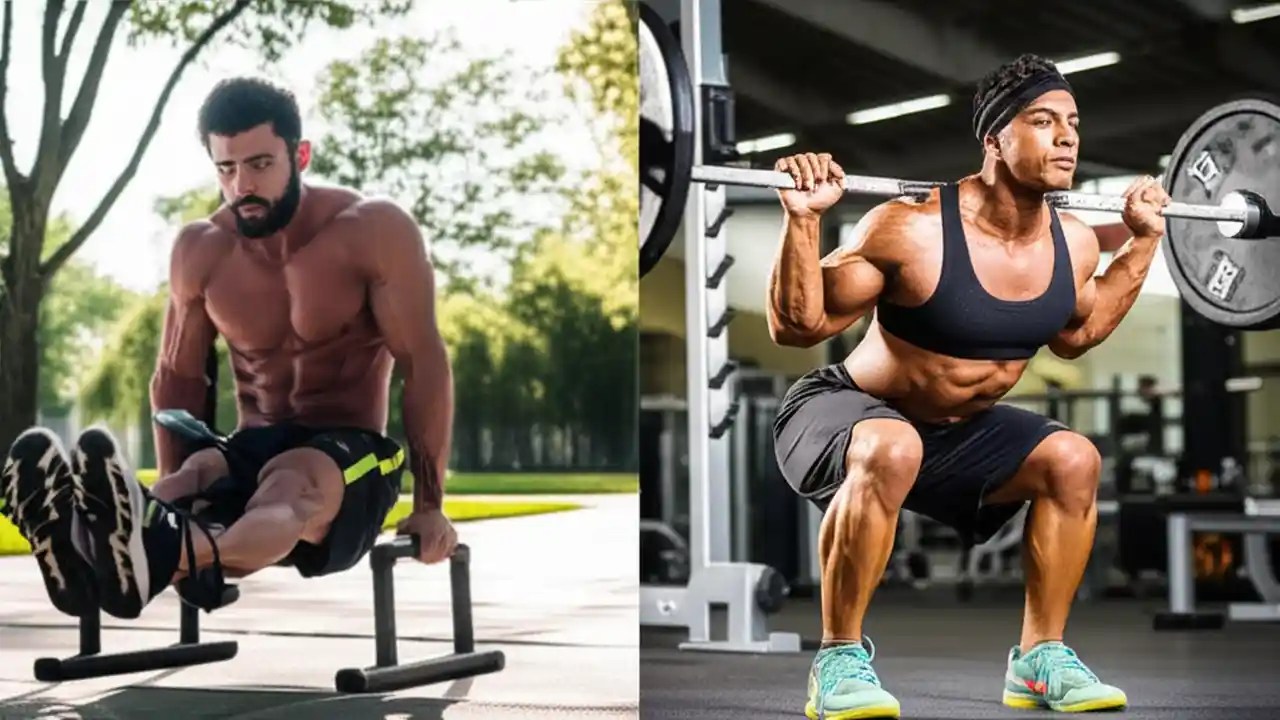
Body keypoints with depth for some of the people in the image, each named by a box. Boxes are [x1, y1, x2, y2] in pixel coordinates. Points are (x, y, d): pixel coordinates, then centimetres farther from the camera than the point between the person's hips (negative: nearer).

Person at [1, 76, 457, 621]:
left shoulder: (373, 231, -11)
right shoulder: (200, 252, 3)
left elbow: (425, 363, -11)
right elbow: (177, 378, 11)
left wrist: (429, 505, -14)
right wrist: (172, 503, 0)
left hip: (351, 457, -3)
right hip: (252, 450, 4)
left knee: (293, 483, -40)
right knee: (191, 482, -33)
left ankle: (161, 557, -74)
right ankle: (89, 552, -69)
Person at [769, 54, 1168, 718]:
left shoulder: (1074, 244, -6)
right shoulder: (913, 230, -28)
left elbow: (1074, 336, 16)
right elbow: (796, 326, -23)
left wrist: (1143, 240, 10)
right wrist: (803, 219, -36)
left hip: (960, 431, 7)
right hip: (843, 411, -7)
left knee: (1074, 461, -8)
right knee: (893, 451, -38)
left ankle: (1040, 659, 6)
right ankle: (839, 659, -22)